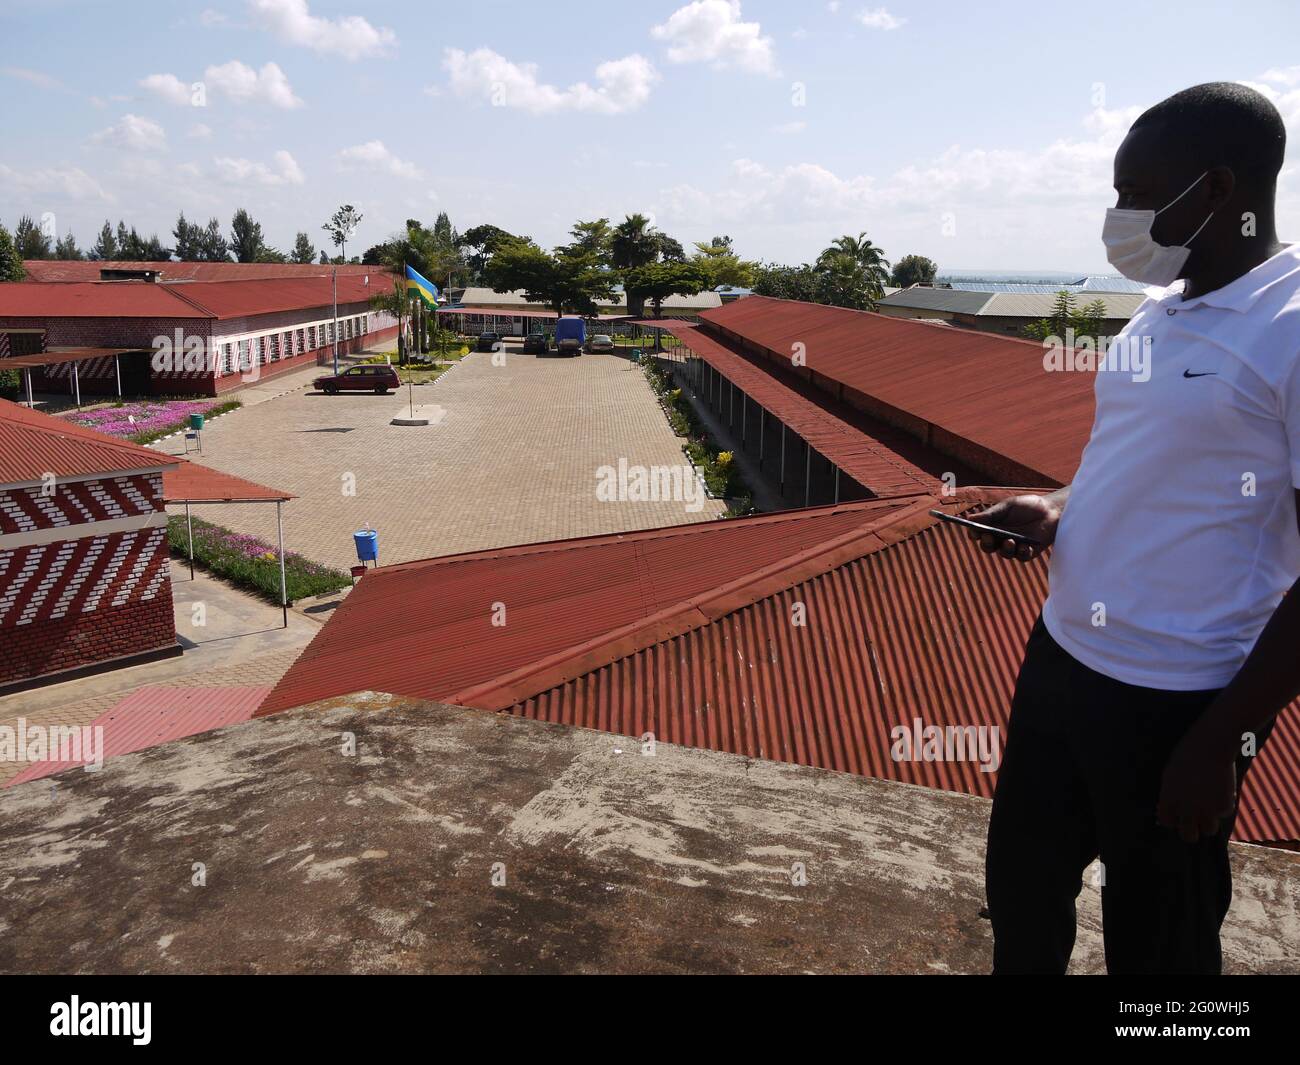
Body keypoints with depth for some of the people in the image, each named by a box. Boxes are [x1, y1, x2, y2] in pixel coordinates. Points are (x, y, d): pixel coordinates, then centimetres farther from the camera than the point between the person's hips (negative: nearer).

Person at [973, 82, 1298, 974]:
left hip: (1176, 702, -7)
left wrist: (1223, 740, -17)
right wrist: (1060, 507, 0)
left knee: (1156, 939, 15)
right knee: (1022, 885, 23)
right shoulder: (1162, 310, 8)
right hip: (1062, 656, 8)